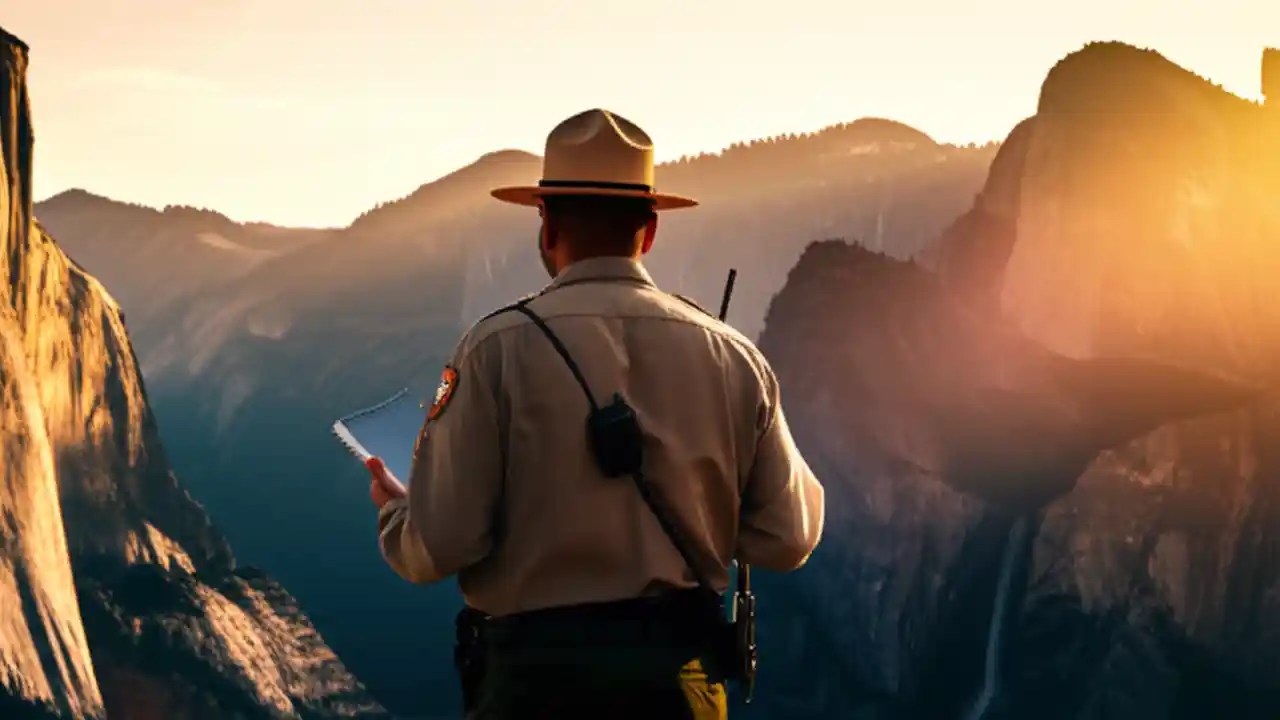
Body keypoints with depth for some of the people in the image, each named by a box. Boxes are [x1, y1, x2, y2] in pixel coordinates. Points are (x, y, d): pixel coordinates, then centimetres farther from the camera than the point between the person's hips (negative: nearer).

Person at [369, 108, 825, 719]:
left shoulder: (500, 348, -11)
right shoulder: (733, 356, 0)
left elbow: (440, 547, -12)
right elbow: (788, 539, 3)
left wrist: (393, 509, 10)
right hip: (680, 670, 4)